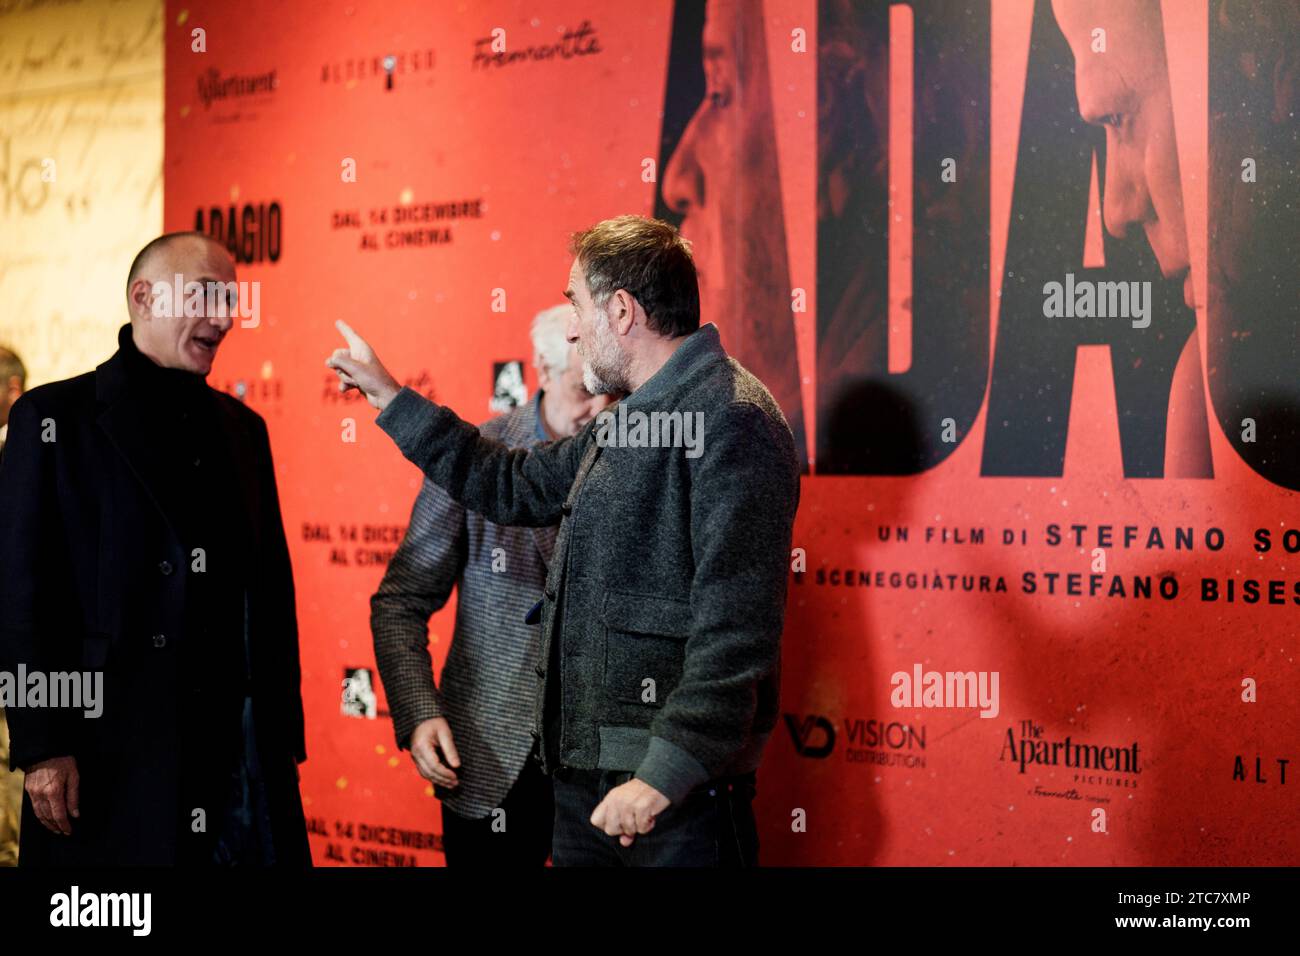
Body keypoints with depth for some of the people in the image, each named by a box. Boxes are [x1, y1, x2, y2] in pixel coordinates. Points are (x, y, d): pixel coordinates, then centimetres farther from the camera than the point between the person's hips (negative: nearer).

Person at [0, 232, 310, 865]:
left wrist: (285, 735, 10)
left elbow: (272, 587, 14)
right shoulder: (55, 418, -1)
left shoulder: (243, 427, 14)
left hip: (240, 740, 5)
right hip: (112, 751, -4)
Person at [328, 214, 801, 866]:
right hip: (589, 773, 9)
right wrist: (391, 401, 29)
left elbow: (735, 624, -22)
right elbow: (517, 486, 28)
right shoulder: (626, 424, 16)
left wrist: (666, 773, -25)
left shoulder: (729, 419, -15)